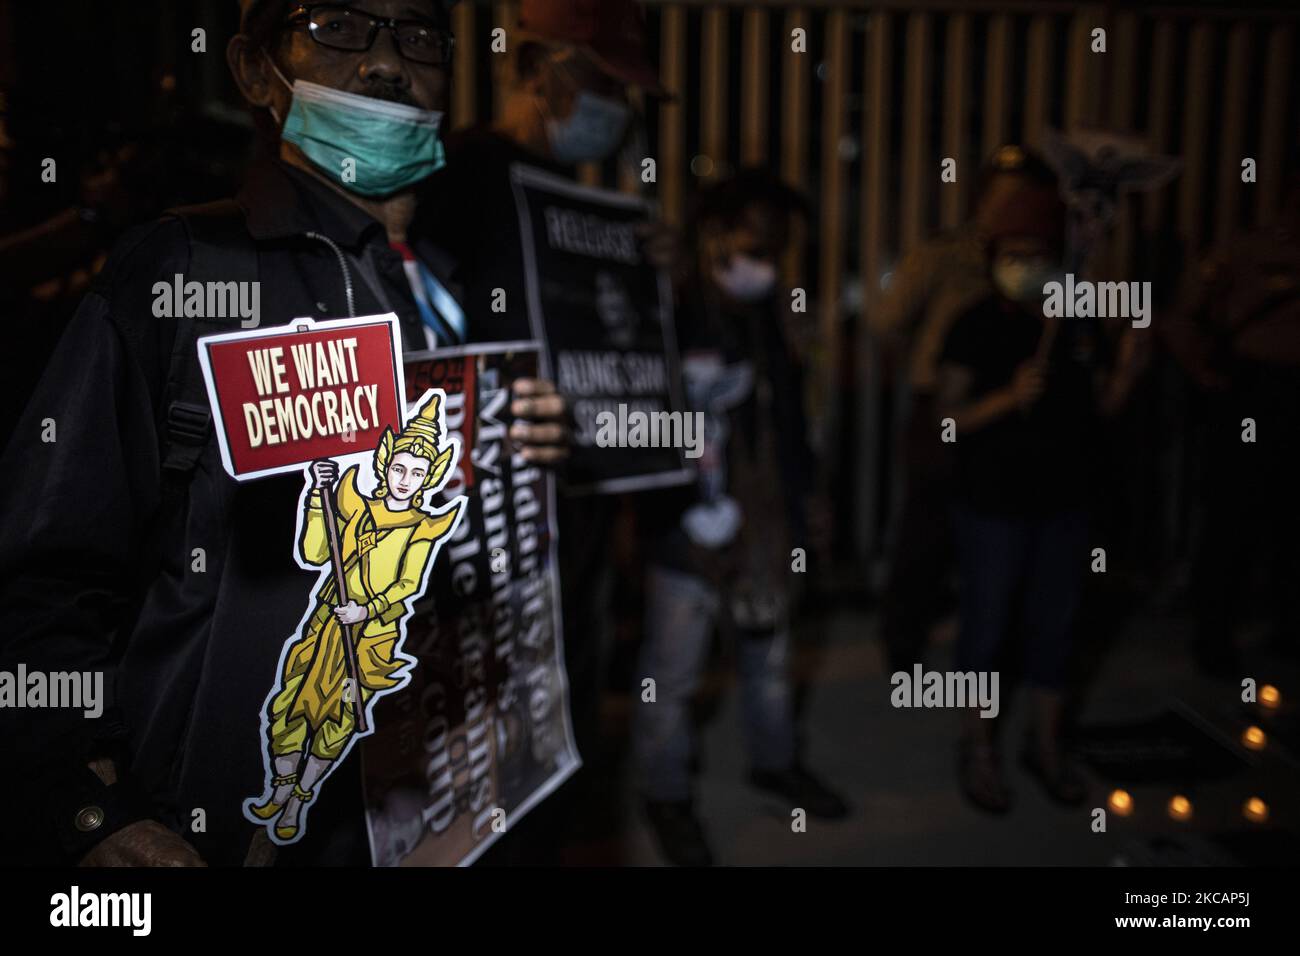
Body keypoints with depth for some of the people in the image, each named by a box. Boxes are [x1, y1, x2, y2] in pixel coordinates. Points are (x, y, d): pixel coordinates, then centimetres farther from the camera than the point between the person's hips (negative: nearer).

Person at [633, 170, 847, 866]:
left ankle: (774, 762, 44)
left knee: (770, 656, 23)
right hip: (690, 532, -6)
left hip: (768, 524, 7)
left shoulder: (769, 313, 6)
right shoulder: (668, 315, -15)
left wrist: (804, 498, 17)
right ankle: (665, 794, 27)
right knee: (672, 674, 7)